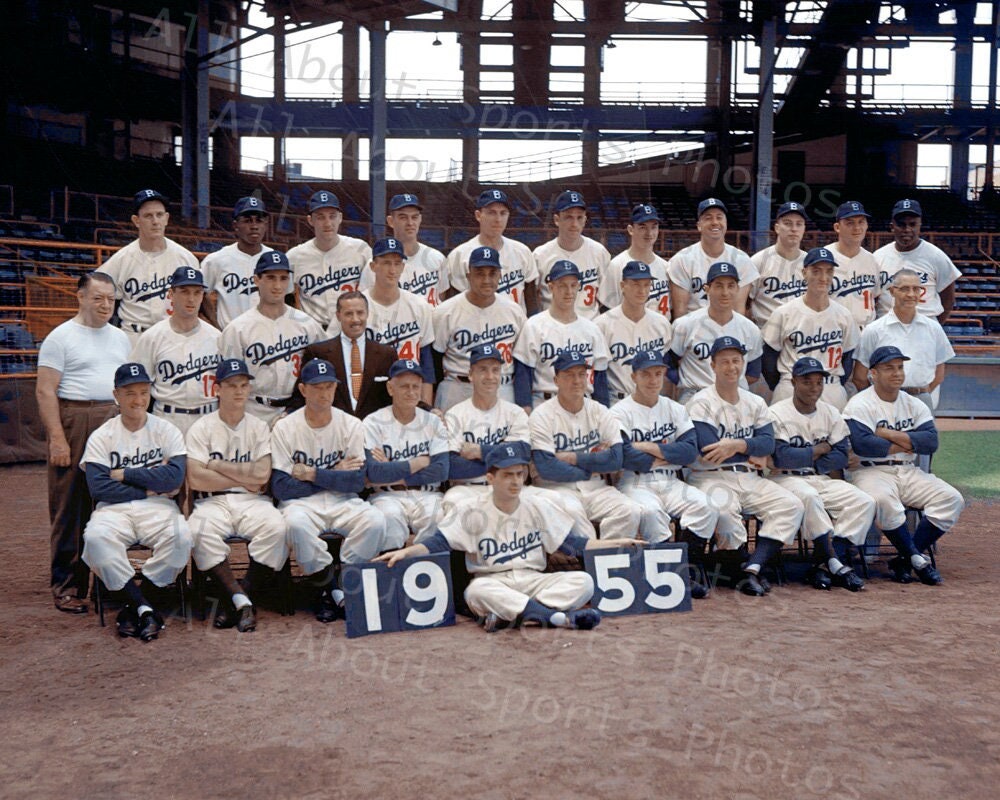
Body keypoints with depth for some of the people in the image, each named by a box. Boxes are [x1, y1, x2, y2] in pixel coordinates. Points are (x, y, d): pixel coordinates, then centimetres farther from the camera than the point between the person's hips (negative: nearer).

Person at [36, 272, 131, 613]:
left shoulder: (120, 338, 16)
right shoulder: (61, 337, -2)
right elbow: (45, 391, -8)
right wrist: (57, 438, -15)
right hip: (74, 422, -5)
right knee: (70, 508, -1)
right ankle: (66, 586, 6)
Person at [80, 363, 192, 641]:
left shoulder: (167, 431, 6)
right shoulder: (101, 437, 6)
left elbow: (174, 478, -10)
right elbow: (99, 488, -6)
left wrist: (125, 475, -6)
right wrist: (149, 487, -6)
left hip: (158, 507, 0)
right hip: (115, 508, 0)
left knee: (180, 535, -32)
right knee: (96, 536, -33)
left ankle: (134, 605, -16)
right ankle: (144, 607, -25)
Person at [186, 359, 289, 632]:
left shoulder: (259, 427, 12)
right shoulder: (201, 428, 7)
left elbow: (262, 474, -4)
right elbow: (195, 479, -7)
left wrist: (217, 466, -2)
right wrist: (246, 479, -3)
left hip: (252, 502, 1)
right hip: (213, 501, -1)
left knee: (276, 527, -30)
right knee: (201, 531, -34)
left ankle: (235, 599, -17)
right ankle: (241, 599, -23)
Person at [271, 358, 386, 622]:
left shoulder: (351, 425, 2)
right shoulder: (285, 428, -2)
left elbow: (356, 482, -7)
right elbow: (281, 487, -11)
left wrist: (312, 474, -12)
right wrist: (334, 475, -7)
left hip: (342, 502, 2)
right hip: (301, 503, -1)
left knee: (375, 520, -28)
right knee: (296, 523, -36)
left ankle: (336, 588, -11)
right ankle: (336, 590, -15)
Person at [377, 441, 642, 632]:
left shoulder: (538, 508, 9)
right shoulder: (473, 514, 0)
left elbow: (573, 543, 10)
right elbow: (438, 542, -6)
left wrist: (615, 543, 4)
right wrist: (406, 552, -24)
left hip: (534, 580, 3)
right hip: (493, 583, -3)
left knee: (583, 581, -21)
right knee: (477, 590, -38)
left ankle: (508, 615, -34)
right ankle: (558, 615, -43)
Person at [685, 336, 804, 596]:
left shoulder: (756, 403, 14)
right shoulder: (701, 403, -4)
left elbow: (768, 442, -1)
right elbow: (709, 449, -16)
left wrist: (738, 445, -21)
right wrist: (751, 455, -5)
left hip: (750, 478, 6)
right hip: (711, 478, -6)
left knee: (791, 505, -16)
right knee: (723, 508, -37)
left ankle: (752, 569, -24)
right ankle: (750, 570, -16)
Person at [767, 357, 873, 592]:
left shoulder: (831, 413, 12)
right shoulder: (777, 414, -5)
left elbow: (841, 456, 3)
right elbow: (781, 457, -17)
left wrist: (803, 457, -10)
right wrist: (820, 450, -6)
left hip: (823, 479, 5)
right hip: (787, 479, -5)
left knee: (863, 502, -18)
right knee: (809, 497, -37)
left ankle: (824, 564, -25)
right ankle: (837, 563, -31)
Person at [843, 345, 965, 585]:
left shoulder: (914, 405, 12)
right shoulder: (859, 405, -5)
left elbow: (931, 441, -3)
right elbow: (861, 444, -22)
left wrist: (890, 434, -13)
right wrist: (902, 445, -9)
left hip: (909, 473, 6)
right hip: (871, 472, -6)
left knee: (952, 499, -14)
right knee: (883, 500, -37)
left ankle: (904, 560, -12)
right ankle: (917, 559, -17)